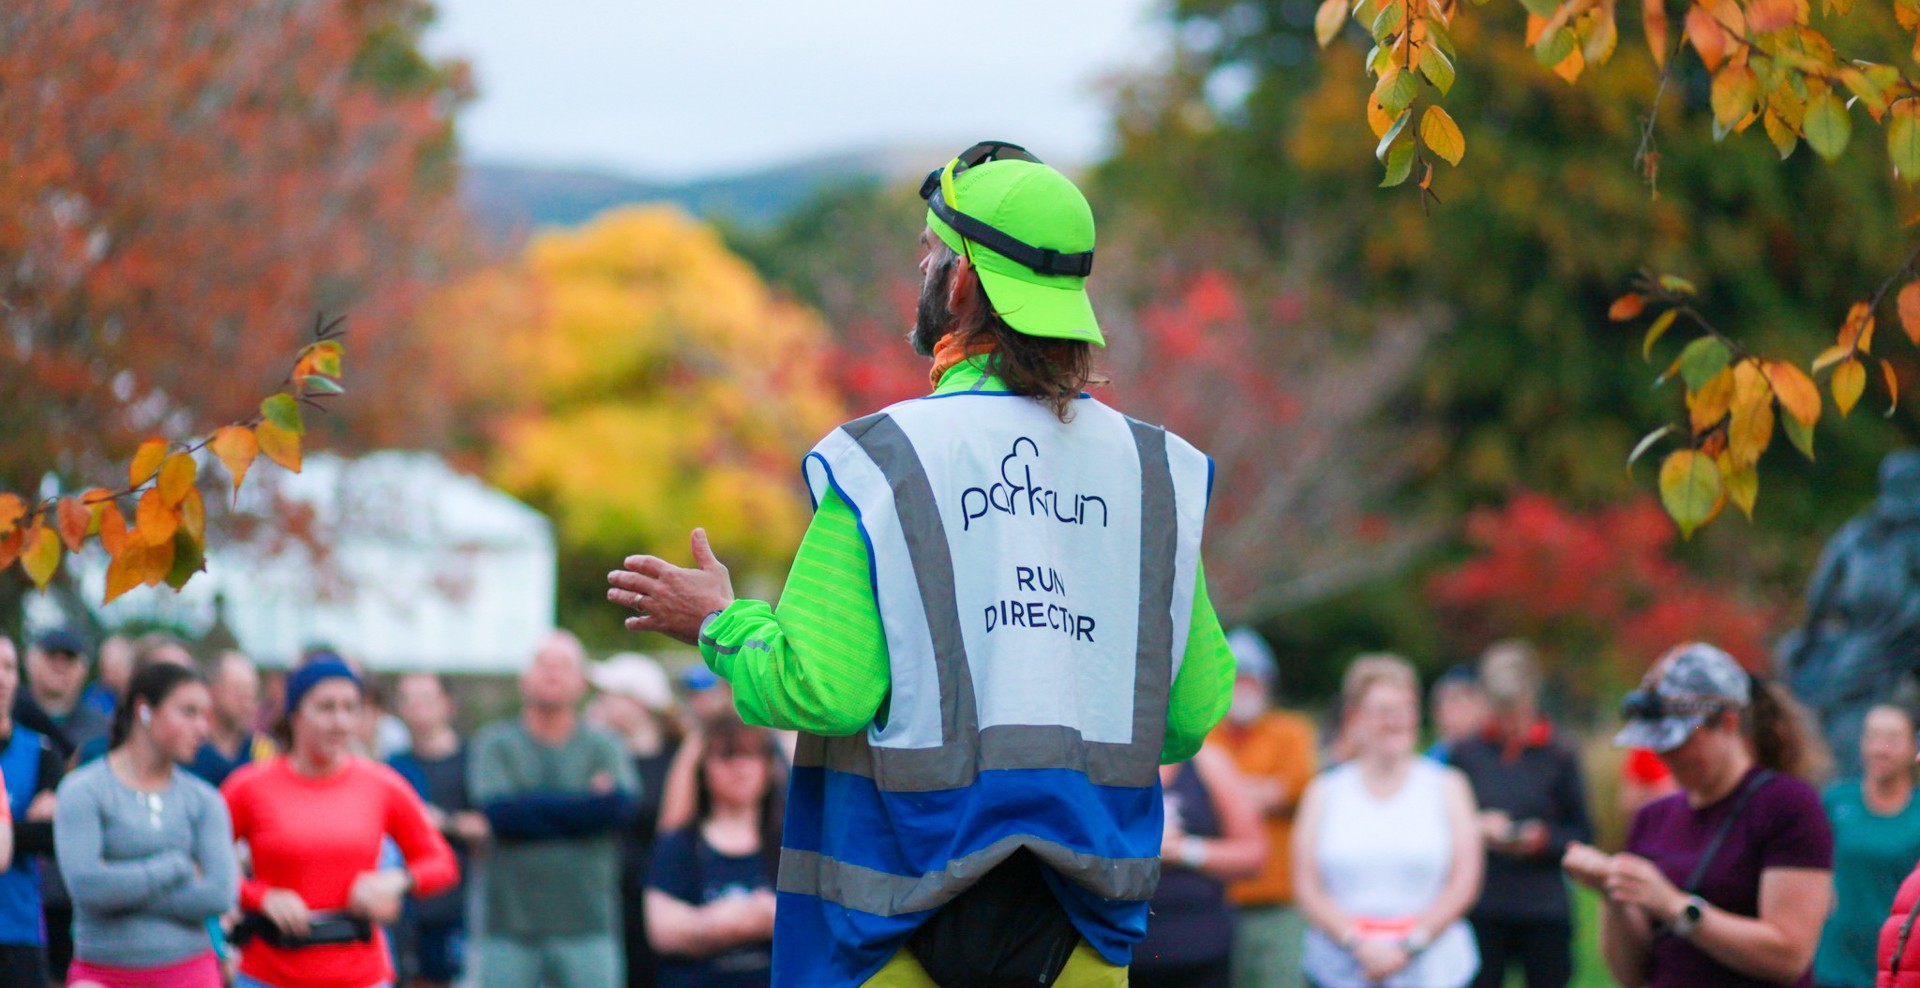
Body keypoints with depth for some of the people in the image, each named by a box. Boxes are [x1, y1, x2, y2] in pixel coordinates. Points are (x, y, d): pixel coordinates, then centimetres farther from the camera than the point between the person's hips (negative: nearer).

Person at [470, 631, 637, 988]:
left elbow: (619, 806, -9)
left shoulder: (602, 747, 9)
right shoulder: (495, 744, 6)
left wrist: (534, 808, -8)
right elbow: (499, 810, -10)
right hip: (510, 923, -1)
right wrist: (587, 802, -6)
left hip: (587, 924, 1)